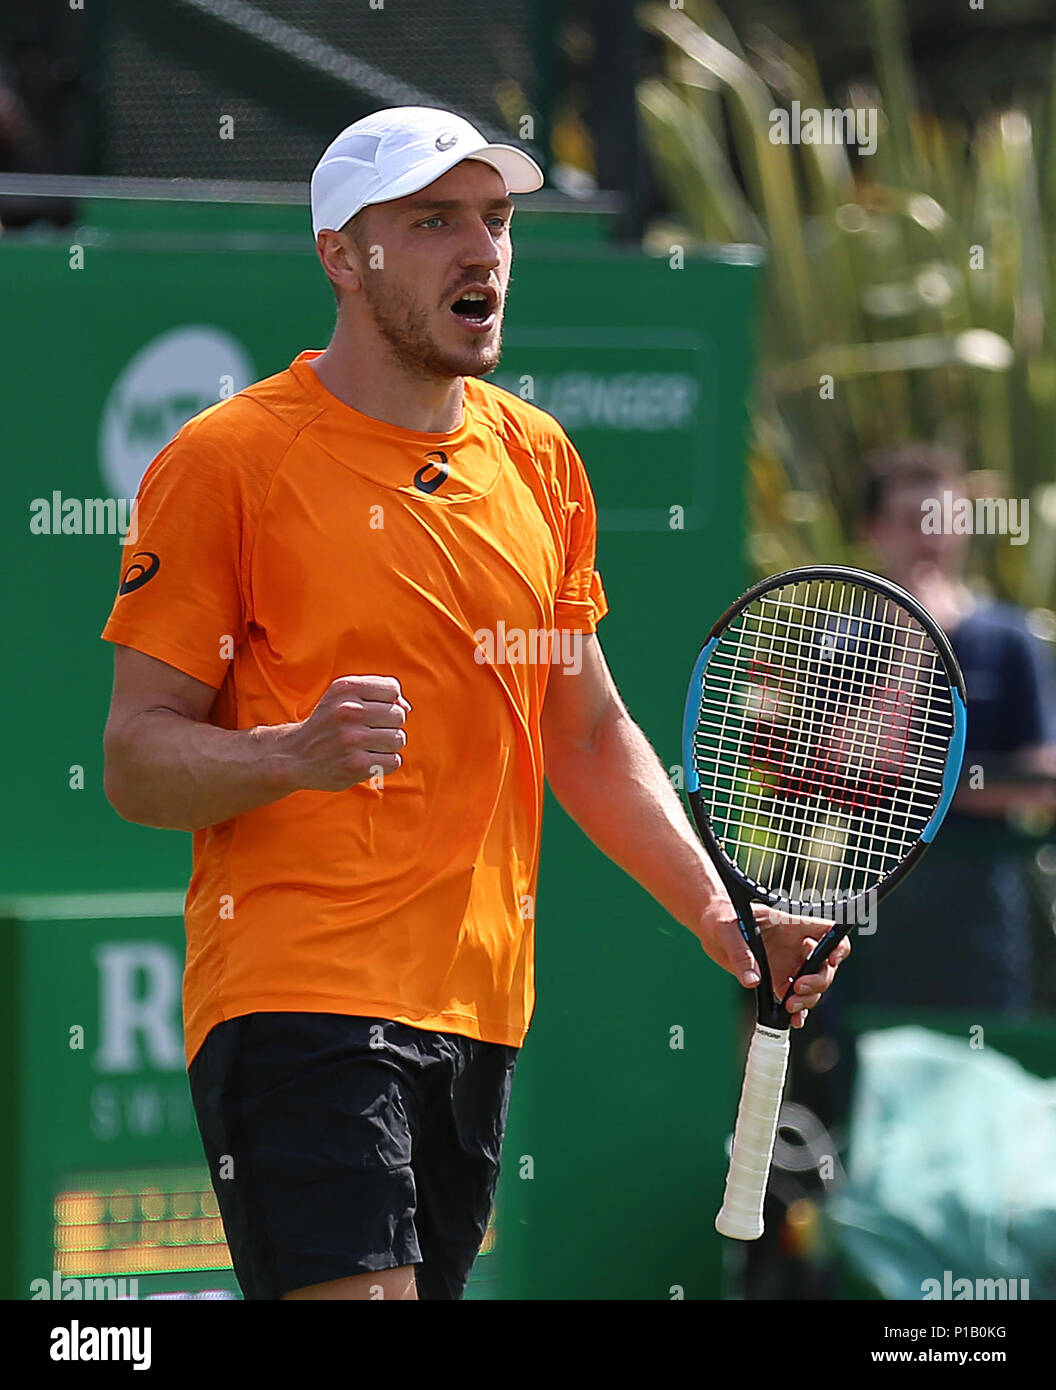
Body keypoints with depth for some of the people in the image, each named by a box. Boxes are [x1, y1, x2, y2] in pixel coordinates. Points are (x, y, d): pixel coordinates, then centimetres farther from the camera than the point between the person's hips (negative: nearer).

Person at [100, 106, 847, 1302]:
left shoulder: (537, 459, 13)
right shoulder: (225, 462, -5)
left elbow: (589, 734, 21)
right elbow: (135, 762, -7)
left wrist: (718, 912, 11)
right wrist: (297, 753, -25)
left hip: (479, 1009, 6)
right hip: (296, 992, -6)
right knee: (355, 1291, -22)